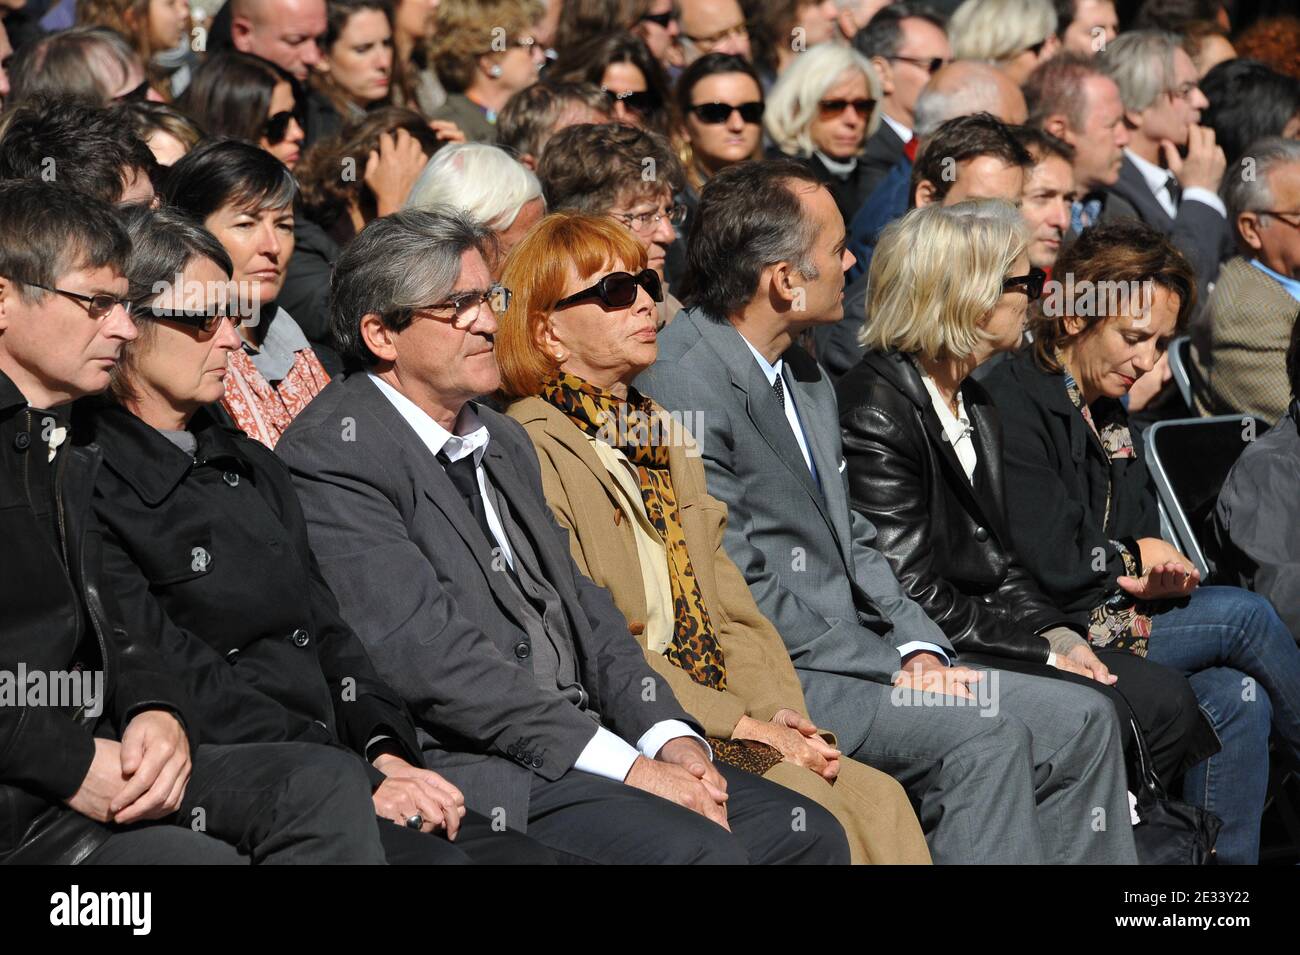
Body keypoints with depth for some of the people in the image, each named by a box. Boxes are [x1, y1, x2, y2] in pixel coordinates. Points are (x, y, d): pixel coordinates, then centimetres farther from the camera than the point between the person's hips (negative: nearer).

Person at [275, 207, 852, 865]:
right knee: (697, 851, -27)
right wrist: (625, 766, -19)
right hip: (469, 771, -9)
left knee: (807, 833, -5)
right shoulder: (330, 458, -9)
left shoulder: (504, 441, 21)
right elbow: (425, 654, -17)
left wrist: (668, 735, -1)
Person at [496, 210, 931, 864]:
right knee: (810, 807, -26)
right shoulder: (528, 449, -6)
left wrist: (779, 713, -2)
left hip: (728, 718, 7)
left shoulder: (662, 442, 22)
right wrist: (742, 725, -14)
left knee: (877, 799, -15)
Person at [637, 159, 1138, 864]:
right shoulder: (685, 386, -14)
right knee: (983, 739, -26)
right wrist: (892, 667, -15)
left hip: (849, 653, 9)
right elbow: (739, 591, -18)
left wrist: (917, 647, 0)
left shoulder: (804, 375, 17)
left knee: (1082, 721, -2)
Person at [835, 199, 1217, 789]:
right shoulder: (875, 414, -16)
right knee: (1099, 714, -21)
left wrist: (1058, 633, -2)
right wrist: (1044, 652, -15)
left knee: (1165, 697, -6)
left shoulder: (976, 406, 16)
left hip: (983, 632, 9)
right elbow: (913, 597, -19)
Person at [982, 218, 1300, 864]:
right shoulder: (1011, 402, -12)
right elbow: (1049, 564, -20)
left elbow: (1145, 555, 16)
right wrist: (1135, 558, -2)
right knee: (1243, 614, -15)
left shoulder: (1109, 418, 16)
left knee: (1238, 697, -20)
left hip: (1114, 618, 8)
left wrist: (1164, 573, -8)